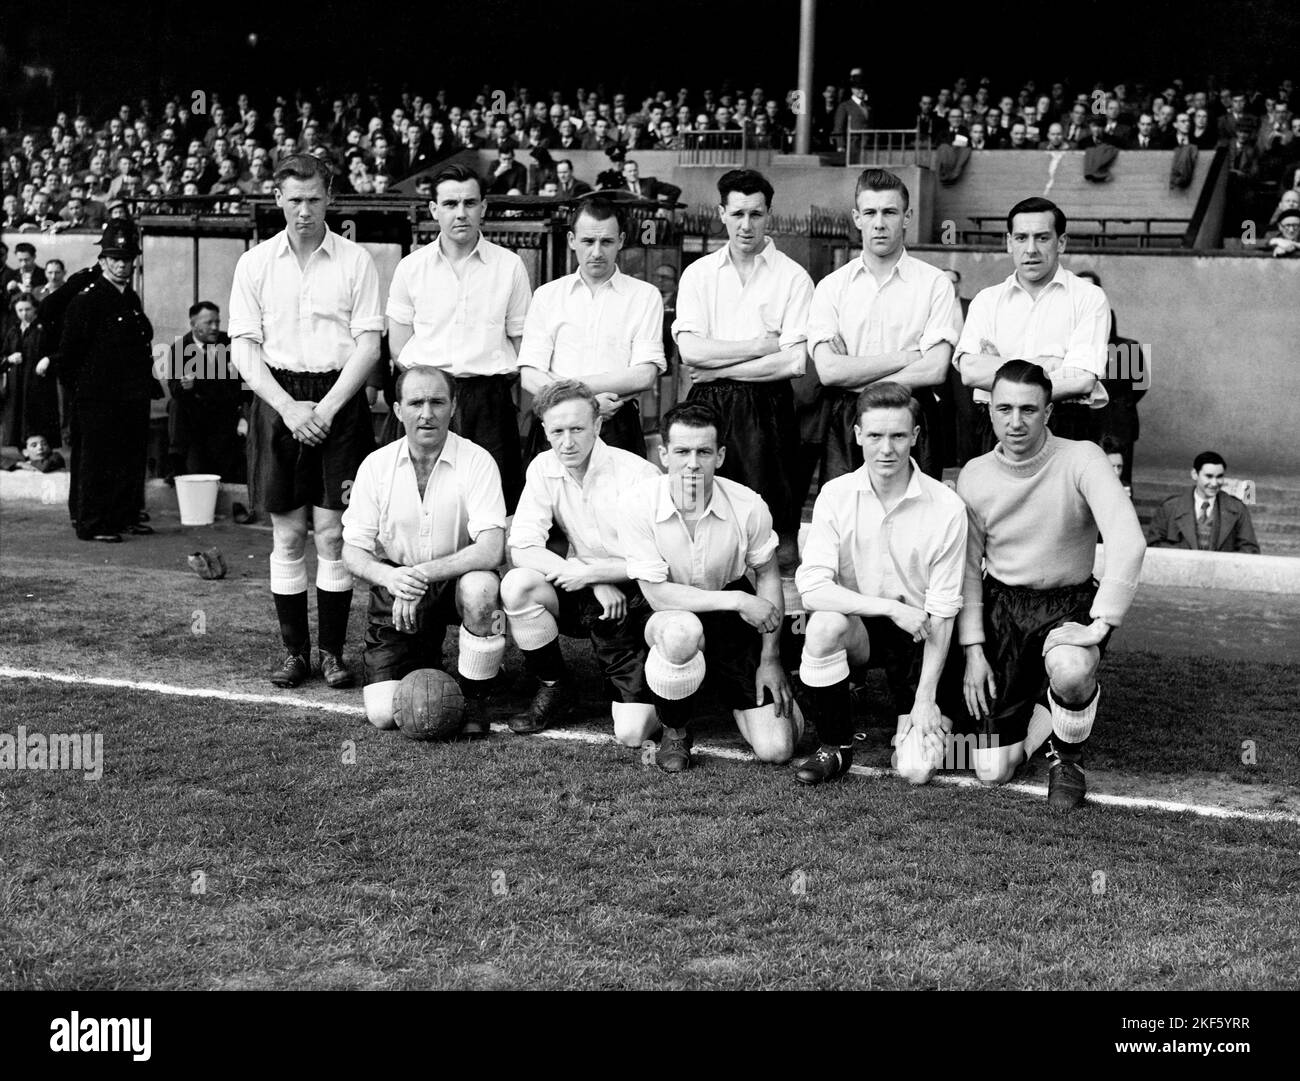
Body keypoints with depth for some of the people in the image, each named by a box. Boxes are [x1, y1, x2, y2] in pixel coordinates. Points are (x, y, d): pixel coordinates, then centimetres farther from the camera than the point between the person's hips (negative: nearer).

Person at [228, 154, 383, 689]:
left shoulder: (356, 260, 2)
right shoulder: (255, 263, 6)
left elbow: (368, 344, -2)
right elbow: (244, 347, 2)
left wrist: (327, 407, -11)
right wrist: (289, 406, -10)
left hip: (339, 400, -1)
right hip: (277, 399, 1)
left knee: (333, 534, -2)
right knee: (287, 535, 3)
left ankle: (332, 650, 7)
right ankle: (293, 650, 12)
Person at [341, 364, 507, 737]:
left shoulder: (476, 461, -13)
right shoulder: (377, 465, -5)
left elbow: (491, 549, -23)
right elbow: (352, 552, -3)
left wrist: (421, 574, -31)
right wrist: (390, 576, -25)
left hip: (456, 579, -1)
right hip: (395, 586, 2)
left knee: (480, 588, -38)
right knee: (384, 714, -11)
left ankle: (475, 699, -12)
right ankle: (426, 663, 27)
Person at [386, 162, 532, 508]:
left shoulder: (510, 265, 6)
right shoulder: (410, 267, 7)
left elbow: (523, 343, 8)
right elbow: (398, 349, 10)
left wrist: (496, 379, -2)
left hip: (491, 399, 0)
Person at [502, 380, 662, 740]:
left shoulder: (637, 474, -17)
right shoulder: (544, 469, -3)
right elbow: (521, 548, -9)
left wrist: (591, 573, -22)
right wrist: (596, 584, -20)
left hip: (636, 597, -5)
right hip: (583, 591, 5)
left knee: (632, 734, -18)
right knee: (516, 585, -26)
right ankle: (554, 687, -1)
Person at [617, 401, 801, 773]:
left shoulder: (748, 506, -17)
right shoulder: (637, 504, -21)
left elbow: (768, 576, -1)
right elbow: (657, 594, -22)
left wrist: (770, 660, -1)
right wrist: (738, 600, -26)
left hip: (734, 621, 2)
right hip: (672, 619, -2)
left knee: (776, 750, -8)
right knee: (681, 630, -42)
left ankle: (734, 694, 29)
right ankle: (674, 729, -8)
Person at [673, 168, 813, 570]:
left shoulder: (793, 278, 2)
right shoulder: (698, 274, 9)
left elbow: (794, 362, -9)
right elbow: (690, 350, -4)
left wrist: (719, 369, -6)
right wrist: (761, 345, -8)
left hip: (767, 406, -2)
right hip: (708, 406, 2)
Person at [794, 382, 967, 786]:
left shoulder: (946, 507, -13)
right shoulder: (836, 495, -9)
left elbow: (941, 613, -9)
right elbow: (811, 588, -18)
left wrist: (926, 699, -12)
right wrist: (891, 607, -25)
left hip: (916, 633, -1)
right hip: (858, 624, 1)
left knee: (917, 770, -14)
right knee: (824, 624, -36)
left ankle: (919, 716, 24)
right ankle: (834, 747, -11)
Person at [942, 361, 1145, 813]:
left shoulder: (1081, 459, -15)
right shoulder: (974, 476, -4)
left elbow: (1128, 543, -25)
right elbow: (968, 569, 4)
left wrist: (1102, 623, -29)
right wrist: (973, 649, -2)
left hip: (1070, 603, -2)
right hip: (1000, 606, 2)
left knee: (1070, 671, -40)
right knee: (992, 771, -4)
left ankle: (1068, 757, -4)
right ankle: (1047, 711, 31)